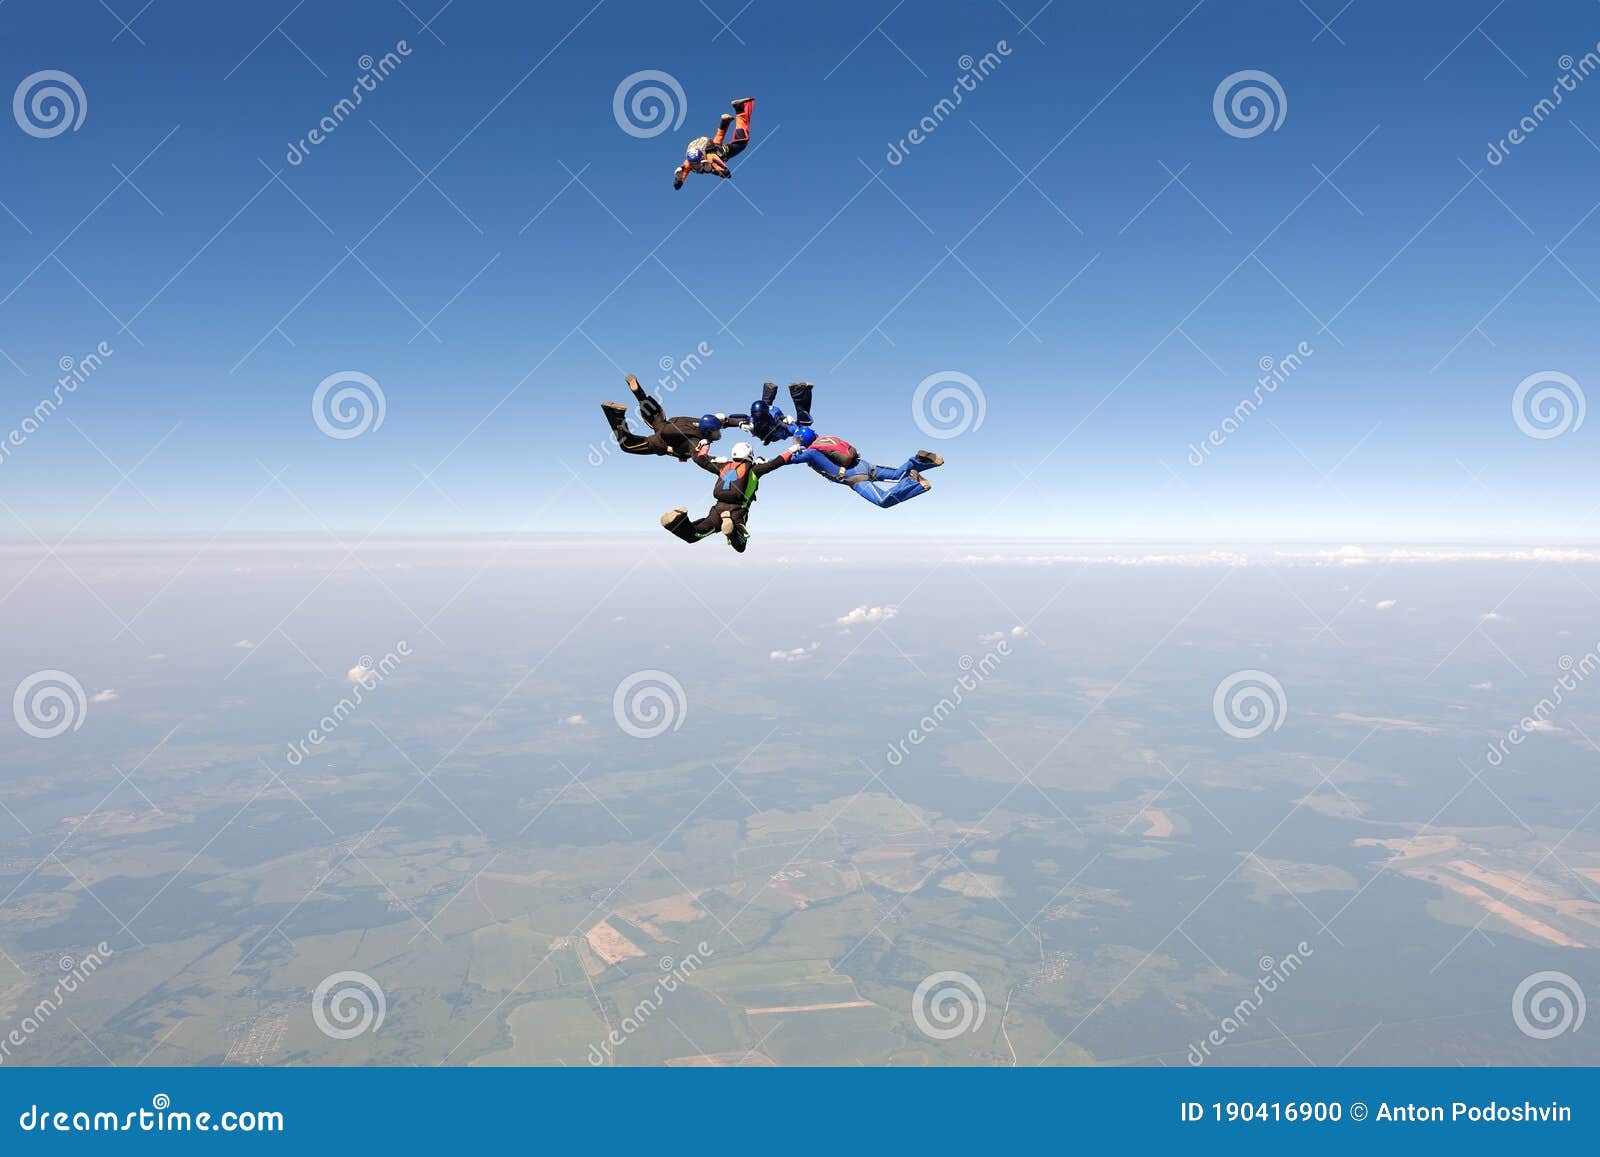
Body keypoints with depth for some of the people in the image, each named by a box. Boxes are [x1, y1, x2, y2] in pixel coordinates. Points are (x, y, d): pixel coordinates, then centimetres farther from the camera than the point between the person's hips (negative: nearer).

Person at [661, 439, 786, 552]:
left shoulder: (724, 466, 20)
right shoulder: (752, 468, 10)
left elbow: (699, 459, 29)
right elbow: (775, 463, 10)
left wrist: (704, 444, 47)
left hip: (718, 509, 3)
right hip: (737, 511, -3)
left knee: (691, 536, 3)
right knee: (740, 547, 4)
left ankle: (677, 521, -31)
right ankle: (732, 529, -29)